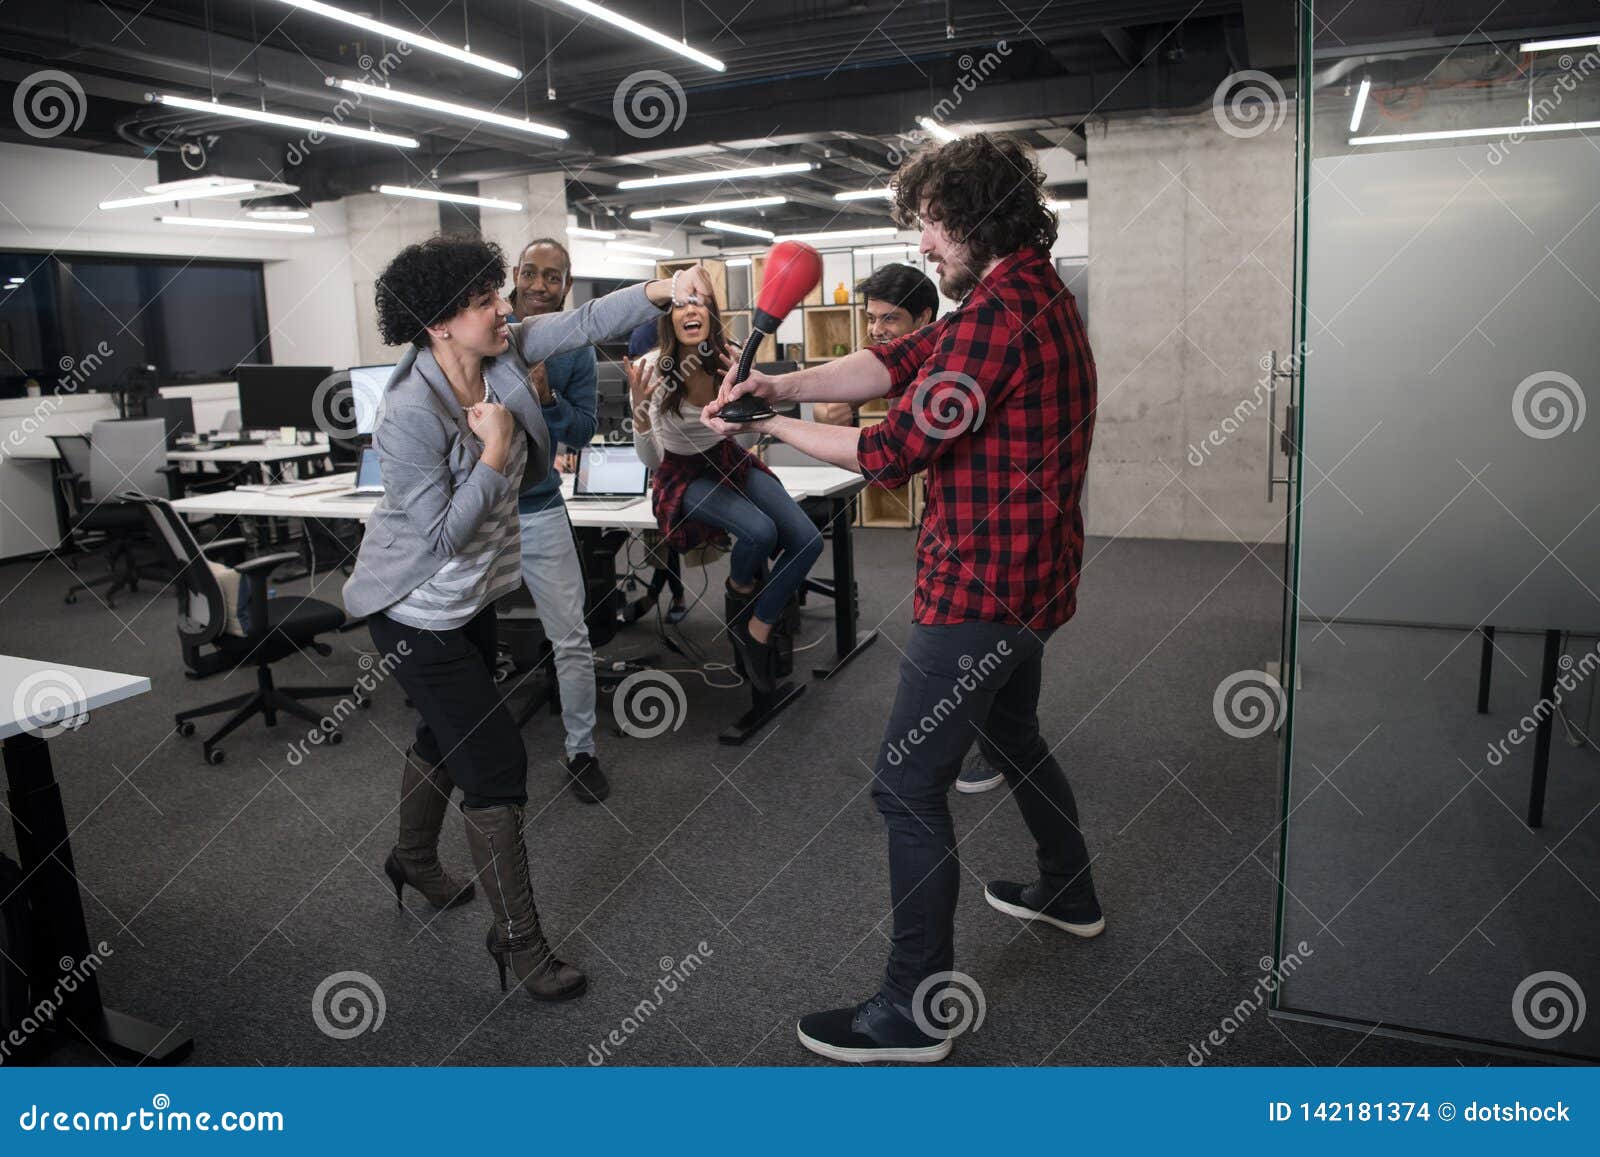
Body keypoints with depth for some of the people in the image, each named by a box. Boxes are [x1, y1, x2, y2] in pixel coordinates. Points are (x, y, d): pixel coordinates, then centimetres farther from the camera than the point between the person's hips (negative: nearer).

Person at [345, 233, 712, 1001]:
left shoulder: (503, 354, -8)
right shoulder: (410, 412, -28)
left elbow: (586, 322, -10)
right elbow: (441, 536, -27)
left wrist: (664, 289, -25)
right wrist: (494, 452, -26)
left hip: (473, 597, 8)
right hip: (419, 613, -8)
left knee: (447, 734, 25)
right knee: (496, 761, -7)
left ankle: (414, 861, 52)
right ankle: (518, 939, 9)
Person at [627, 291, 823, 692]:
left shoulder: (731, 358, -11)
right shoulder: (653, 368, -19)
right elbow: (652, 462, -18)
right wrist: (639, 408, -36)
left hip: (729, 461, 4)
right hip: (683, 474, -4)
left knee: (808, 542, -16)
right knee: (760, 533, -31)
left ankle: (757, 632, 3)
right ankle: (739, 585, 6)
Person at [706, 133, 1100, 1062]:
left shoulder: (998, 314, -21)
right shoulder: (1037, 291, 12)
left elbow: (893, 452, -19)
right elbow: (899, 361, 6)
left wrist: (768, 426, -6)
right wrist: (780, 384, -6)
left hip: (981, 587, -11)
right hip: (1032, 576, 11)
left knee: (909, 783, -3)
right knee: (1012, 735, 29)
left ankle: (914, 1011, 9)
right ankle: (1070, 894, 50)